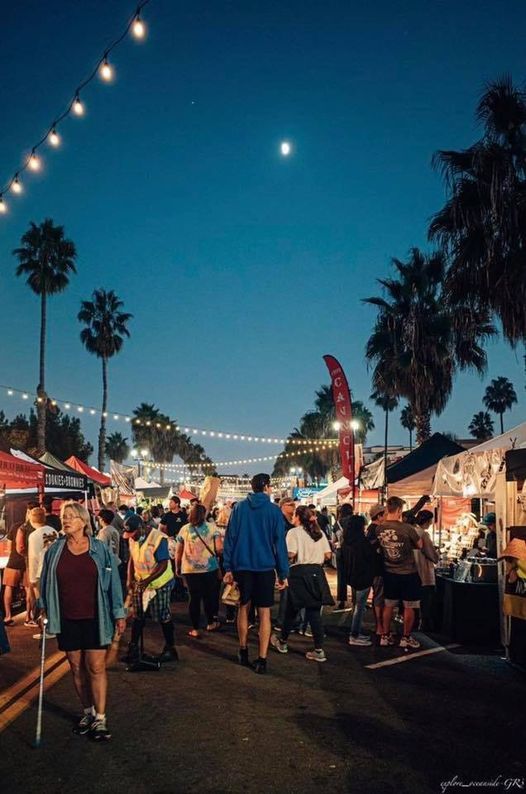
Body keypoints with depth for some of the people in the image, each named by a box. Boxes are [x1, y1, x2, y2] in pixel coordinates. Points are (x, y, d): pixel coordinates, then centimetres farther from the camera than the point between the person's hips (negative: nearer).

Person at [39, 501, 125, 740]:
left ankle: (100, 718, 4)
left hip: (95, 619, -2)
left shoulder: (100, 550, -4)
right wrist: (44, 610, 6)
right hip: (66, 619, 2)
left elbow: (113, 582, 0)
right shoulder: (54, 551, 1)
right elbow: (45, 583, 10)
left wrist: (119, 614, -1)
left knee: (96, 667, -3)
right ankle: (87, 712, 25)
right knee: (77, 667, 10)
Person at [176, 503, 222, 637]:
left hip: (190, 569, 1)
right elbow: (219, 548, -9)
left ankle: (195, 629, 10)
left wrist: (177, 567, 15)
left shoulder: (184, 529, 2)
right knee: (210, 596, 16)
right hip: (210, 568, 0)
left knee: (194, 598, 6)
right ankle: (211, 623, 29)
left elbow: (178, 552, 4)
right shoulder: (212, 528, -2)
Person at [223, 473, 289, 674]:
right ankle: (262, 660, 0)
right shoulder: (274, 510, -5)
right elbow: (280, 543, -4)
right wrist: (283, 573, 1)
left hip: (242, 566, 3)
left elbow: (230, 538, 0)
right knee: (264, 613, 2)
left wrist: (228, 568, 5)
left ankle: (243, 652, 27)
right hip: (265, 567, -2)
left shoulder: (239, 507, 1)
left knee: (243, 608, 18)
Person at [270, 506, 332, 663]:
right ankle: (319, 650, 2)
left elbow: (290, 554, -18)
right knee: (314, 611, 4)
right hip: (317, 573, 4)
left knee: (292, 609, 10)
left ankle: (282, 642, 28)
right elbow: (328, 555, 6)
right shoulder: (320, 533, 9)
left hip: (300, 572, -4)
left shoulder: (294, 532, -6)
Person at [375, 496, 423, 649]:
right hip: (408, 573, -5)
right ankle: (406, 638, 18)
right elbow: (420, 545, -6)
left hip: (389, 573, 5)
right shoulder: (407, 528, -21)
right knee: (409, 607, 9)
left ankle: (385, 636, 24)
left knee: (388, 605, 16)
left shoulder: (379, 529, -8)